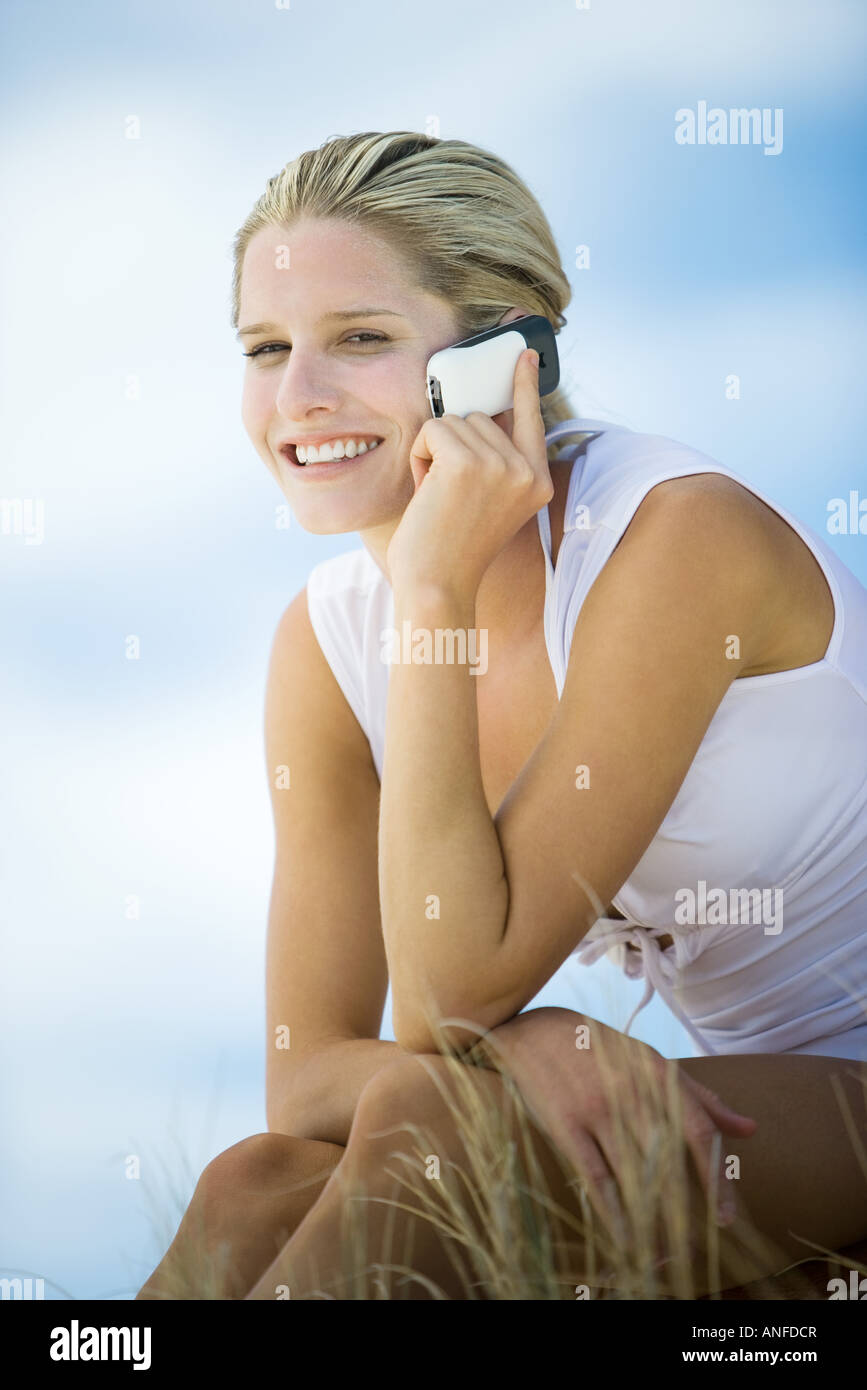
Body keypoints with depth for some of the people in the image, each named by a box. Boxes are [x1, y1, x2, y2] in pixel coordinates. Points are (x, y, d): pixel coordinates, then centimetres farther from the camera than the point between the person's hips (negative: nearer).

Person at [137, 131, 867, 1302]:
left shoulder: (681, 535, -21)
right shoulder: (328, 637, -2)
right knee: (257, 1187, -18)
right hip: (730, 1105, 6)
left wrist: (436, 593, -26)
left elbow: (451, 999, -24)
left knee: (429, 1119, -27)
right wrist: (518, 1046, -25)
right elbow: (305, 1070, -4)